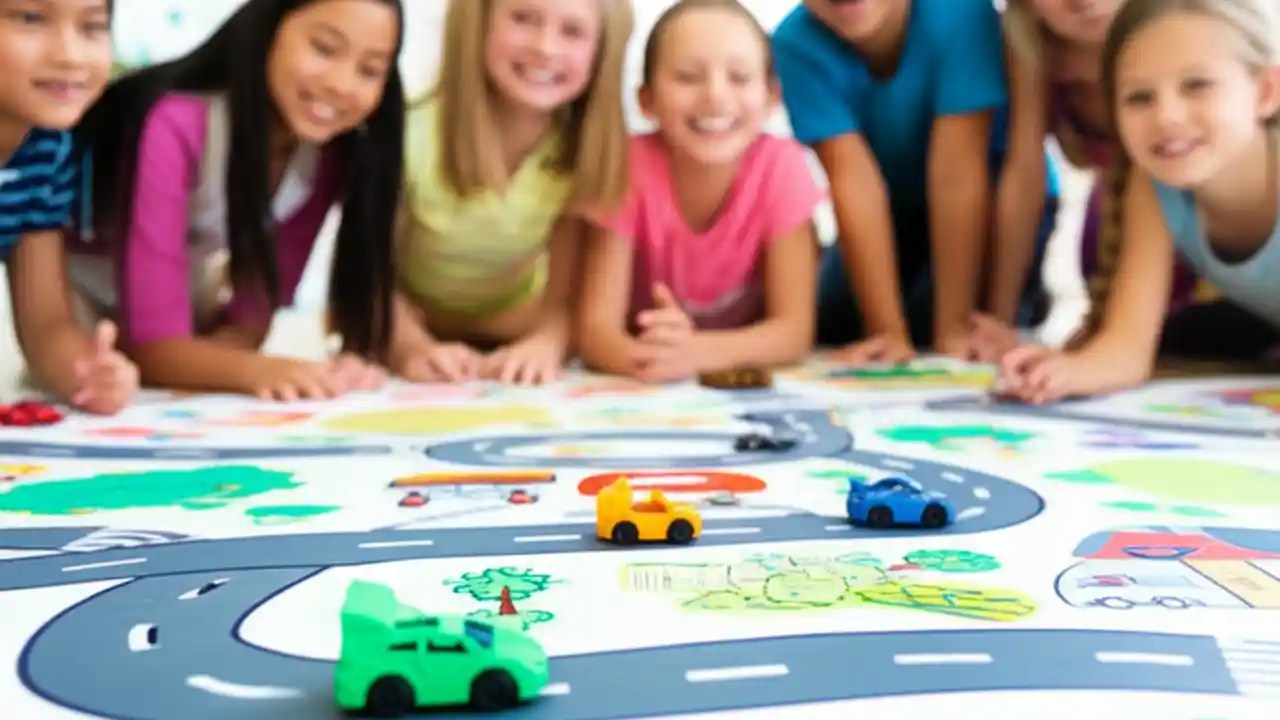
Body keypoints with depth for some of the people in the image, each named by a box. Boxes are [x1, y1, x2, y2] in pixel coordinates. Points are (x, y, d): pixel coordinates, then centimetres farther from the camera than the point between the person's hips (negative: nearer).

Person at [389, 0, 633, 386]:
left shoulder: (588, 151, -20)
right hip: (408, 327, -2)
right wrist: (414, 348, -40)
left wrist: (546, 343, -40)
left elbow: (564, 294, -16)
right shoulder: (411, 136, -28)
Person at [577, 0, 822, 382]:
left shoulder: (783, 167, -20)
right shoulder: (629, 166, -20)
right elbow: (596, 328, -23)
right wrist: (646, 356, -46)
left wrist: (697, 351, -41)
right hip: (641, 392, 0)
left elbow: (794, 329, -22)